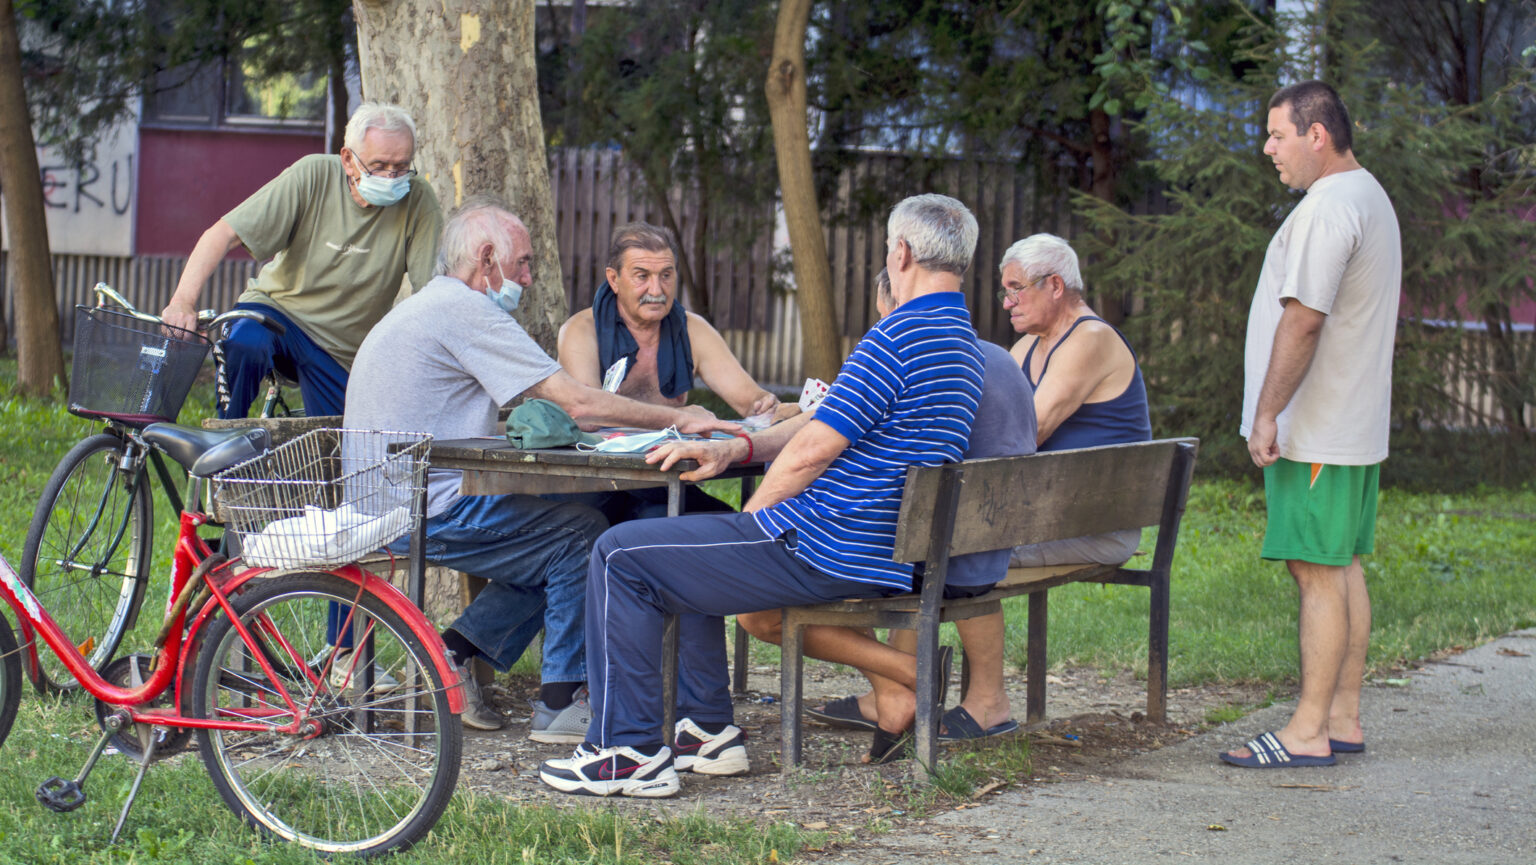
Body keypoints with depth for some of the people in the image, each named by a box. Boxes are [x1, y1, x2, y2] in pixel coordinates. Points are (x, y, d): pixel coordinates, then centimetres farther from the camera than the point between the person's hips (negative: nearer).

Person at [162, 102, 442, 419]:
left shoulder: (418, 201, -16)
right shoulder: (313, 176, -18)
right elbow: (224, 233, -21)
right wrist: (183, 301, -35)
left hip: (344, 356, 2)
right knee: (243, 345, -33)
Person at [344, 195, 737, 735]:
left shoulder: (428, 307, 21)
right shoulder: (464, 311, -13)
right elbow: (578, 403, -17)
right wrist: (678, 421, -8)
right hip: (428, 511, -10)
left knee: (554, 542, 12)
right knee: (582, 536, -7)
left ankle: (450, 655, 8)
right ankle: (560, 705, -3)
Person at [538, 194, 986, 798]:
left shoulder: (898, 337, -19)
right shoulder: (958, 337, 14)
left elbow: (811, 452, -18)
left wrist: (753, 518, -2)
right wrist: (734, 447, 14)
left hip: (828, 554, -10)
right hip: (888, 554, 10)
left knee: (620, 556, -3)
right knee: (690, 546, 30)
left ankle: (629, 752, -2)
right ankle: (708, 733, 27)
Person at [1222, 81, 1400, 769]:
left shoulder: (1327, 208, -18)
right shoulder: (1371, 197, 17)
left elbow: (1303, 321, -23)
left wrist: (1266, 413, -18)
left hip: (1317, 431, -10)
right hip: (1355, 426, 10)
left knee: (1318, 571, -8)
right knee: (1341, 567, 12)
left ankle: (1309, 732, -6)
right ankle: (1343, 720, 15)